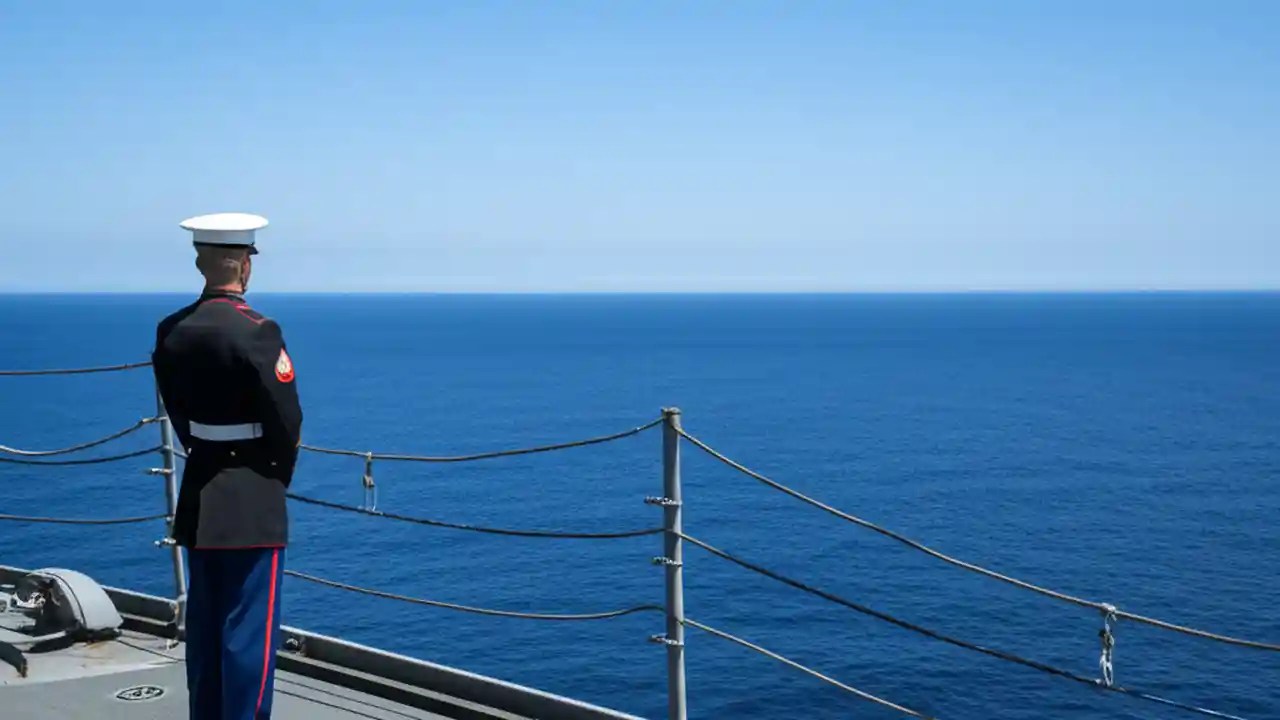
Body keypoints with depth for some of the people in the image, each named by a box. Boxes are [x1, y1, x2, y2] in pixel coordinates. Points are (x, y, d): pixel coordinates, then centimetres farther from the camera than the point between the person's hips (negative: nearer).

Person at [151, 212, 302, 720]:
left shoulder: (170, 331, 2)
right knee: (249, 629, 0)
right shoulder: (256, 332, -18)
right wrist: (280, 474, 3)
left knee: (203, 624, 16)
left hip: (198, 496, 7)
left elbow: (178, 415, 9)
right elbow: (287, 422, -14)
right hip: (252, 502, -7)